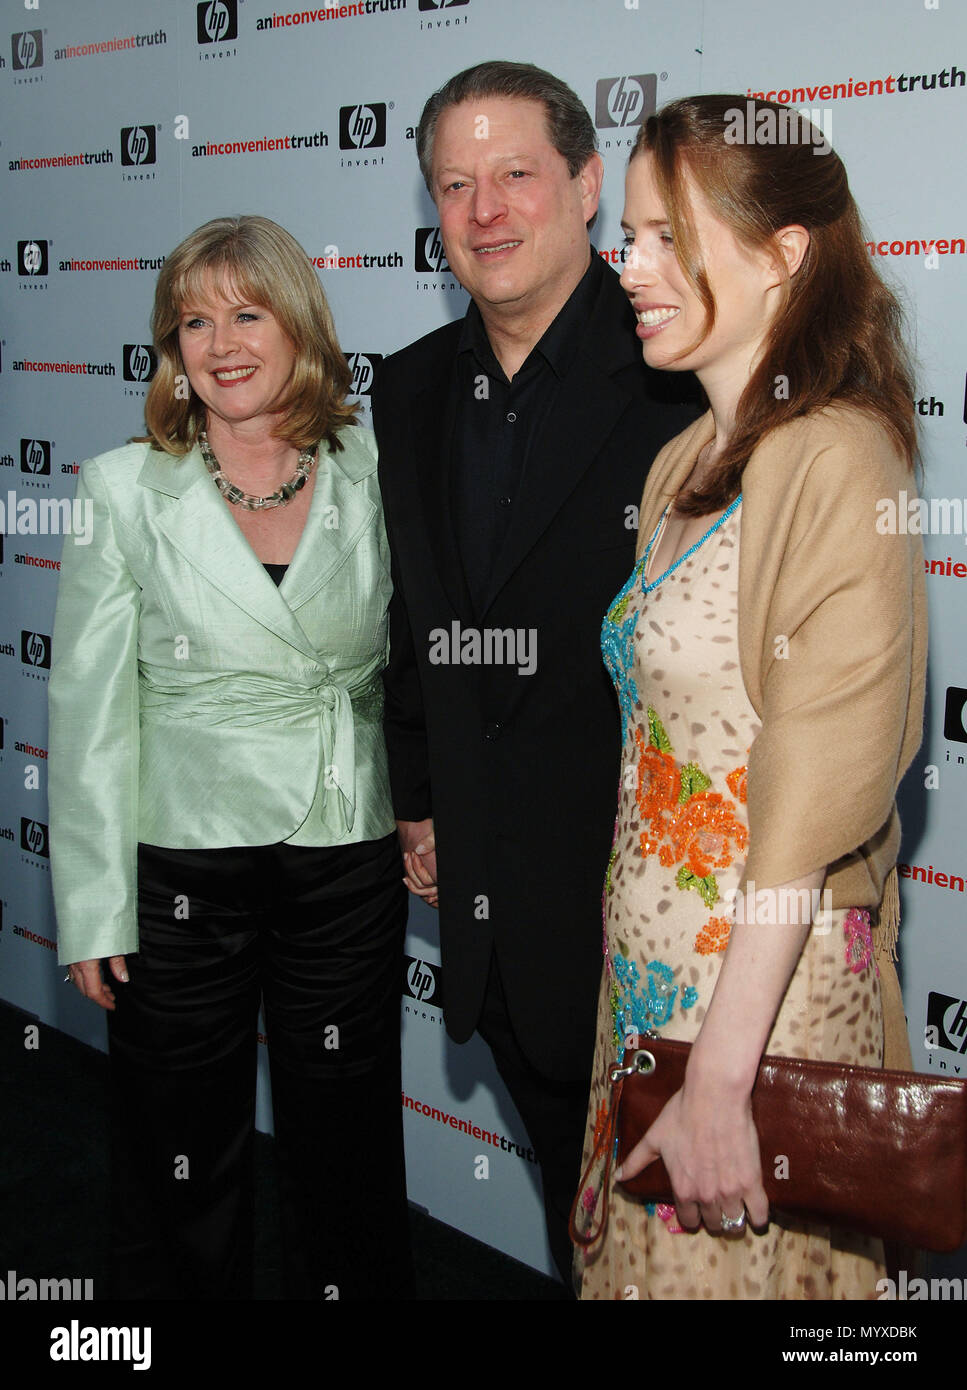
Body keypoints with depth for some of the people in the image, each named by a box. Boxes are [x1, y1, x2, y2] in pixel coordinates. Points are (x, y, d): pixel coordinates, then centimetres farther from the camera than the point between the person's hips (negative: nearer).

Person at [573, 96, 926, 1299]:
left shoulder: (836, 461, -17)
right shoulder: (681, 465, 9)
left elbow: (815, 803, -22)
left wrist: (720, 1074, -22)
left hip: (766, 984, -8)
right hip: (651, 961, 8)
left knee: (736, 1260, 8)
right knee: (645, 1249, 20)